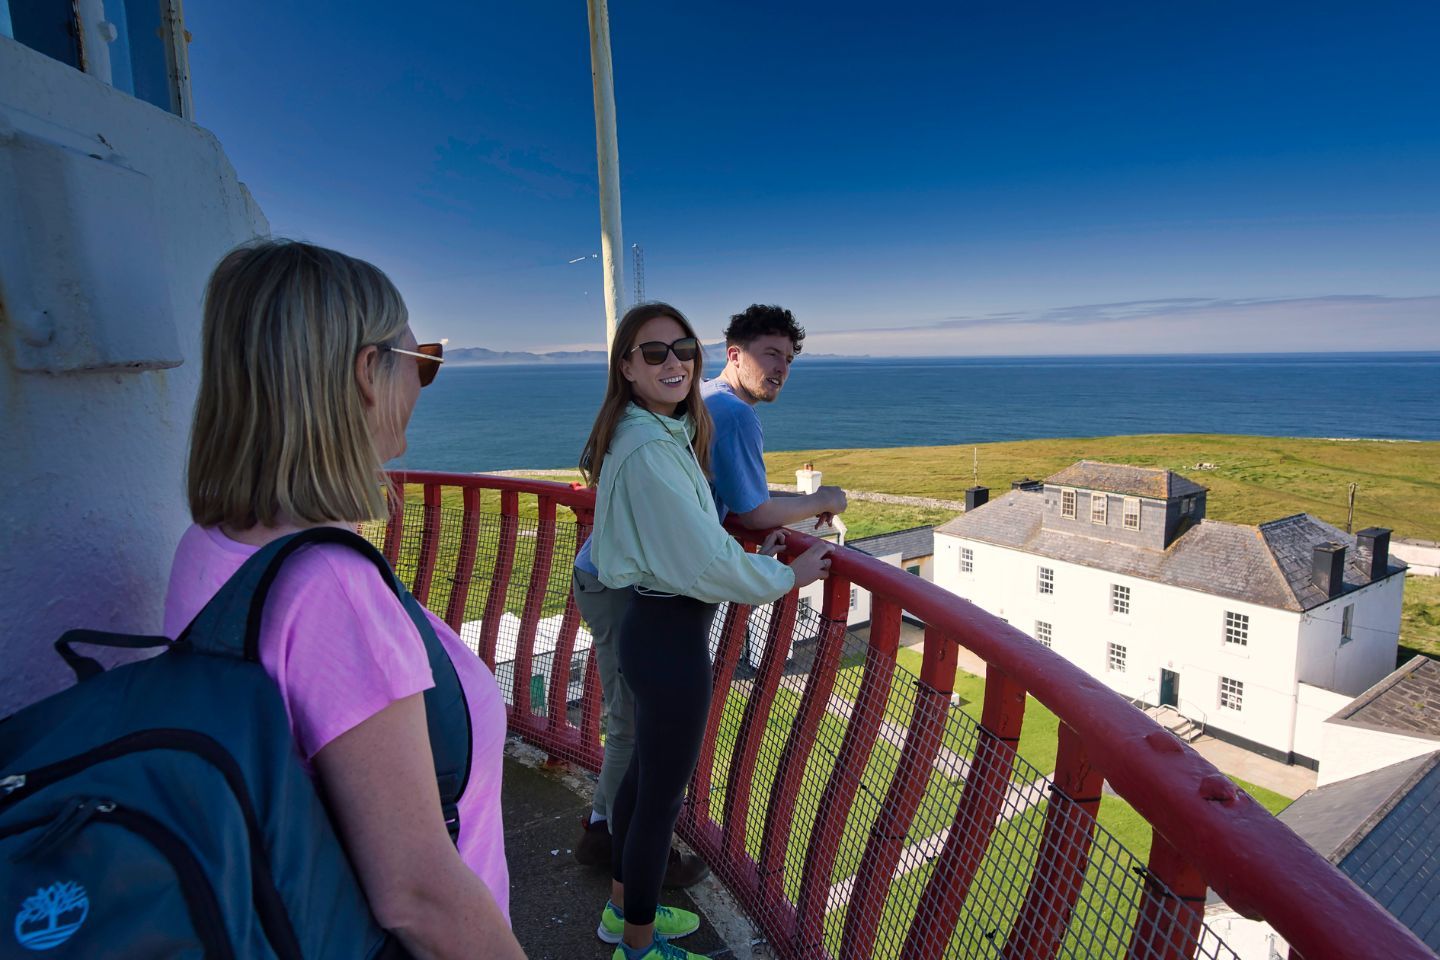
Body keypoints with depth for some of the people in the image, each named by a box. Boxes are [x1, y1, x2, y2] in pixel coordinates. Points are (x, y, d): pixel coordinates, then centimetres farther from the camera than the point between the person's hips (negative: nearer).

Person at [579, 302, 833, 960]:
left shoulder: (665, 435, 7)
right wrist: (787, 578, -9)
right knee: (662, 793, 8)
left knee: (645, 774, 24)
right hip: (671, 638, -10)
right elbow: (707, 561, -23)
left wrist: (751, 555, 15)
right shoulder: (649, 451, -24)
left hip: (652, 626, 10)